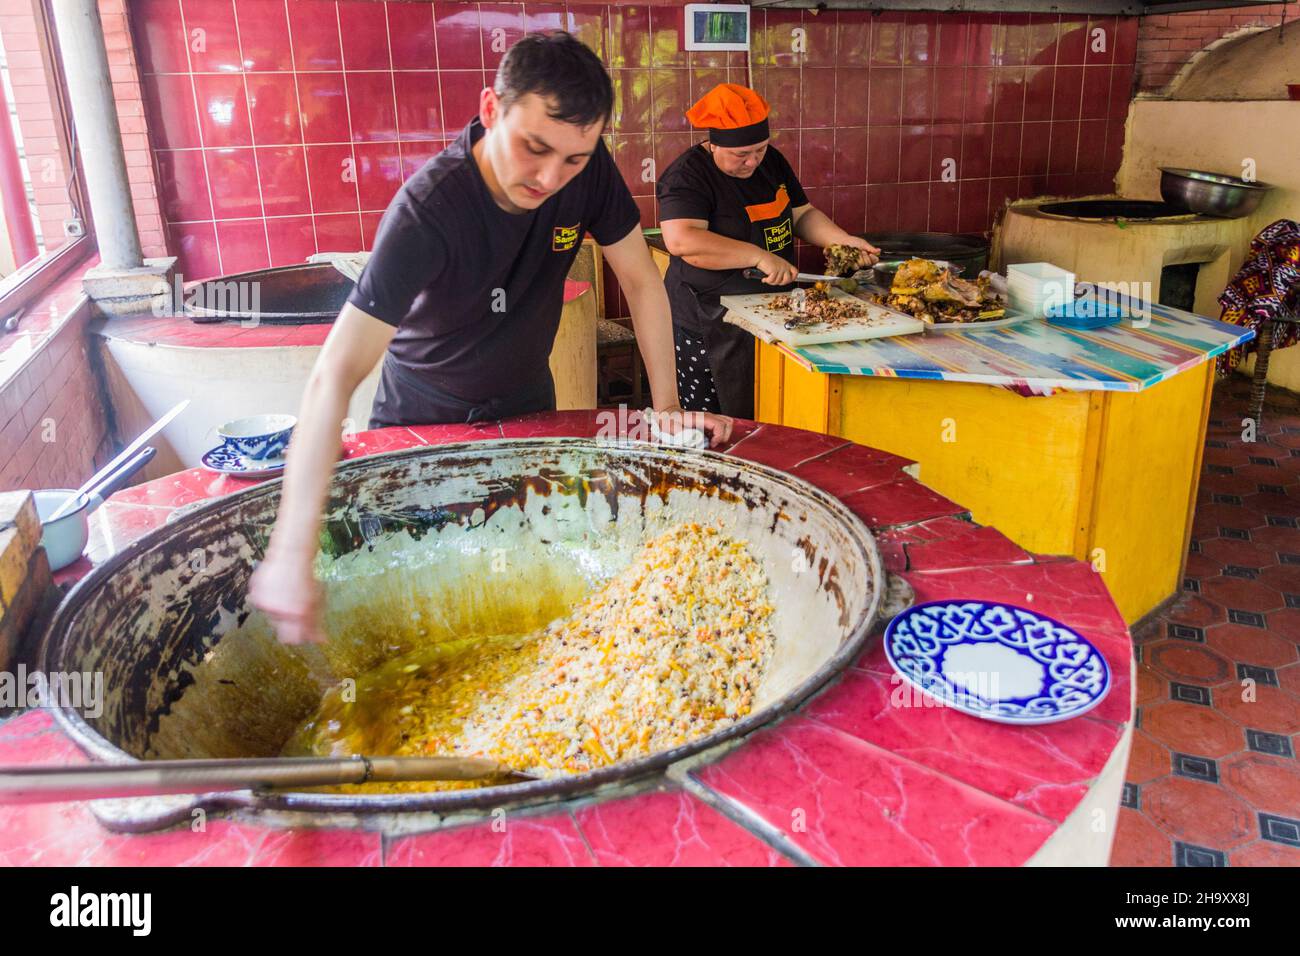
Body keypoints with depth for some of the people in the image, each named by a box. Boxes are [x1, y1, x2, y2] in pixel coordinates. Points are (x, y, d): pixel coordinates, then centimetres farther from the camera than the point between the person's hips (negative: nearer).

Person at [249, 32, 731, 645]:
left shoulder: (589, 170, -21)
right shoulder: (428, 210, -35)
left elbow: (641, 280, -9)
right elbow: (333, 379, -41)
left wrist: (668, 406, -16)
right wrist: (292, 555, -48)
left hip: (524, 405, 4)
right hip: (423, 413, -3)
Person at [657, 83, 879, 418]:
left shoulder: (772, 161, 9)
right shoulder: (688, 175, -15)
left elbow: (802, 214, 16)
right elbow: (681, 240, -30)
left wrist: (842, 240, -4)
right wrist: (760, 257, -31)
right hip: (710, 325, -7)